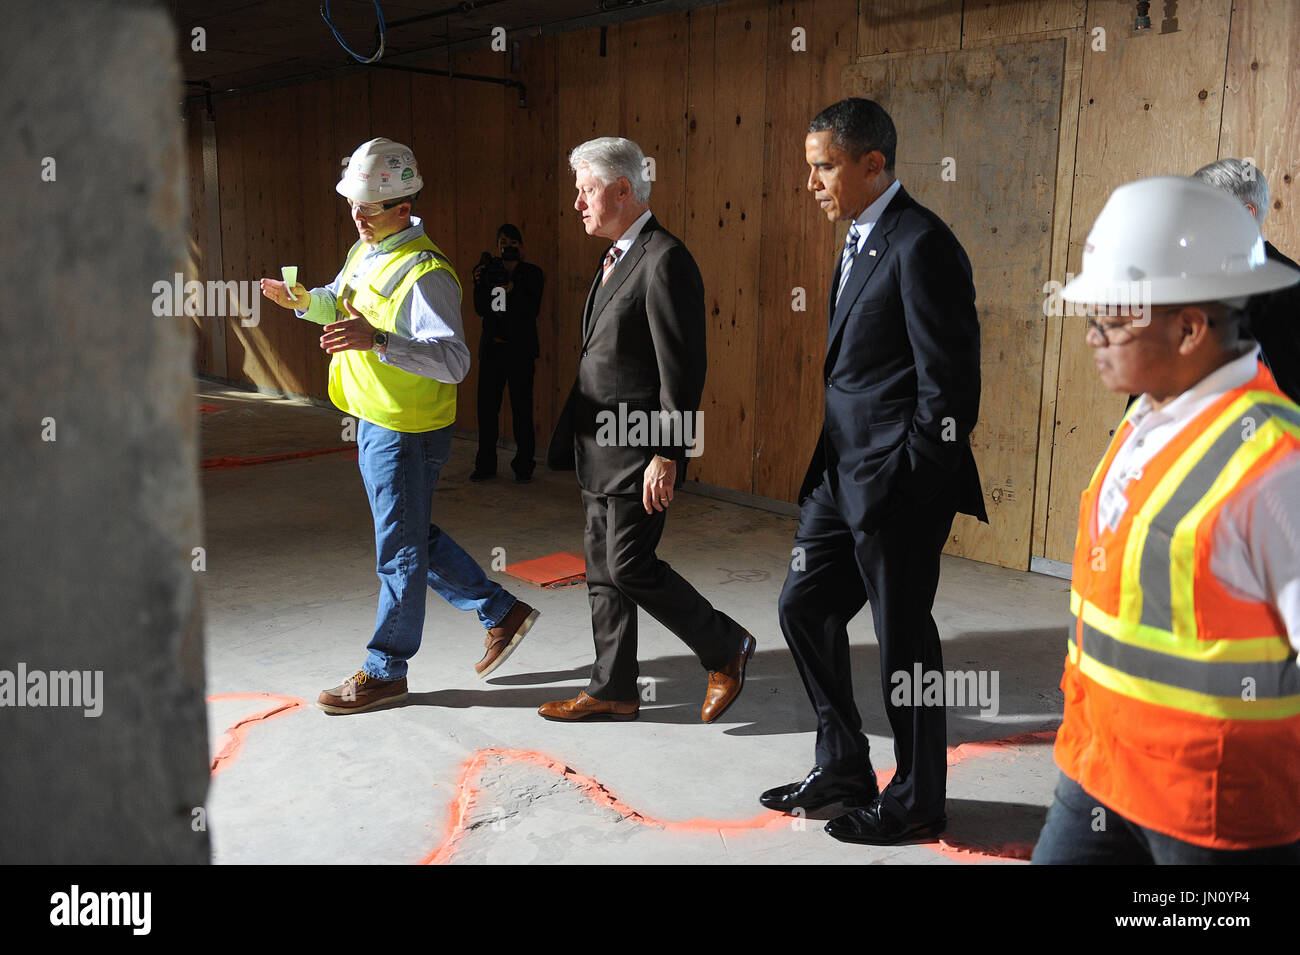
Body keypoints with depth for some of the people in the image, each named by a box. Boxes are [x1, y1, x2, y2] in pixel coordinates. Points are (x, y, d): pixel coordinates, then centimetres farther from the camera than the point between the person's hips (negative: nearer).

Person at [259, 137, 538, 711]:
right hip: (375, 423, 10)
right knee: (415, 537, 20)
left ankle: (385, 671, 19)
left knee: (400, 553, 4)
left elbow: (454, 360, -33)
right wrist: (301, 300, 6)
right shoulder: (365, 253, 8)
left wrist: (379, 341, -45)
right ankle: (501, 612, 31)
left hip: (406, 433, -10)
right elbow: (340, 302, 27)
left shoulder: (424, 273, -23)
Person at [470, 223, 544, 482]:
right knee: (486, 405, 4)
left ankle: (523, 466, 5)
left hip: (520, 348, -3)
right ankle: (486, 465, 12)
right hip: (492, 348, 4)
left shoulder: (532, 273, 2)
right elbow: (481, 310, 4)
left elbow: (532, 310, -9)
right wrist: (479, 284, -10)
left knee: (521, 408, -3)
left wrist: (512, 289, -22)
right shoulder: (490, 271, 11)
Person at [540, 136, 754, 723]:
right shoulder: (617, 258, 15)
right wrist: (576, 438, 17)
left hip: (641, 449, -10)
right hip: (601, 451, 10)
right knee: (602, 569, 12)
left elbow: (683, 370, -20)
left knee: (629, 567, -6)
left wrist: (666, 455, -21)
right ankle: (613, 690, 24)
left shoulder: (665, 261, -16)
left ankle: (726, 649, 14)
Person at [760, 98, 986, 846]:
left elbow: (948, 385, -18)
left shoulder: (922, 247, -16)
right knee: (805, 607, 15)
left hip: (896, 483, -10)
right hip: (842, 473, 10)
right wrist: (830, 464, 15)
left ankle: (917, 801, 23)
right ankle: (844, 768, 31)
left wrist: (914, 493, -17)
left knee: (903, 639, 4)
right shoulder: (862, 240, 14)